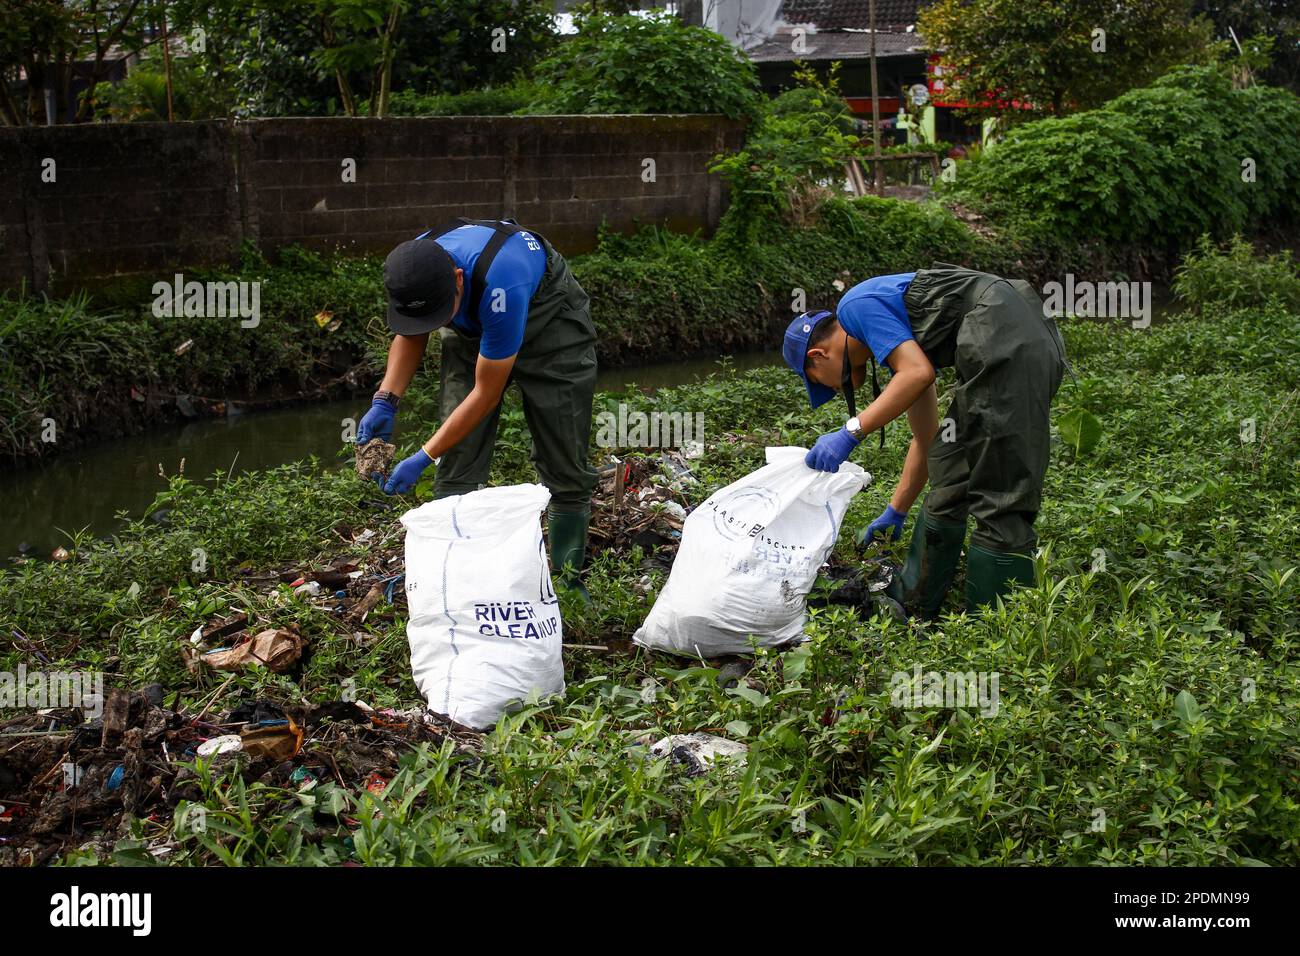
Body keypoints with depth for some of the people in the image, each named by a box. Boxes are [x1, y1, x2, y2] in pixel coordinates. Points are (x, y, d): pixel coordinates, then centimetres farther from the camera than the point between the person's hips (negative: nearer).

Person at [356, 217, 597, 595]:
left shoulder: (498, 286, -44)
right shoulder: (413, 268, -27)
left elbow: (487, 393, -32)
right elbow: (411, 335, -2)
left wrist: (423, 459, -29)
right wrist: (385, 402, -15)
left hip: (549, 320, -5)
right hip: (472, 329, 5)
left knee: (564, 466, -6)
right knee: (457, 467, -7)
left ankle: (569, 581, 8)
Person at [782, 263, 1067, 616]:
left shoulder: (856, 306, 3)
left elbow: (919, 373, -14)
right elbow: (925, 439, 33)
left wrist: (850, 432, -10)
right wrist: (895, 514, 39)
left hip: (1004, 343, -10)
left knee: (1002, 501, -8)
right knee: (947, 478, 18)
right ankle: (911, 605, 28)